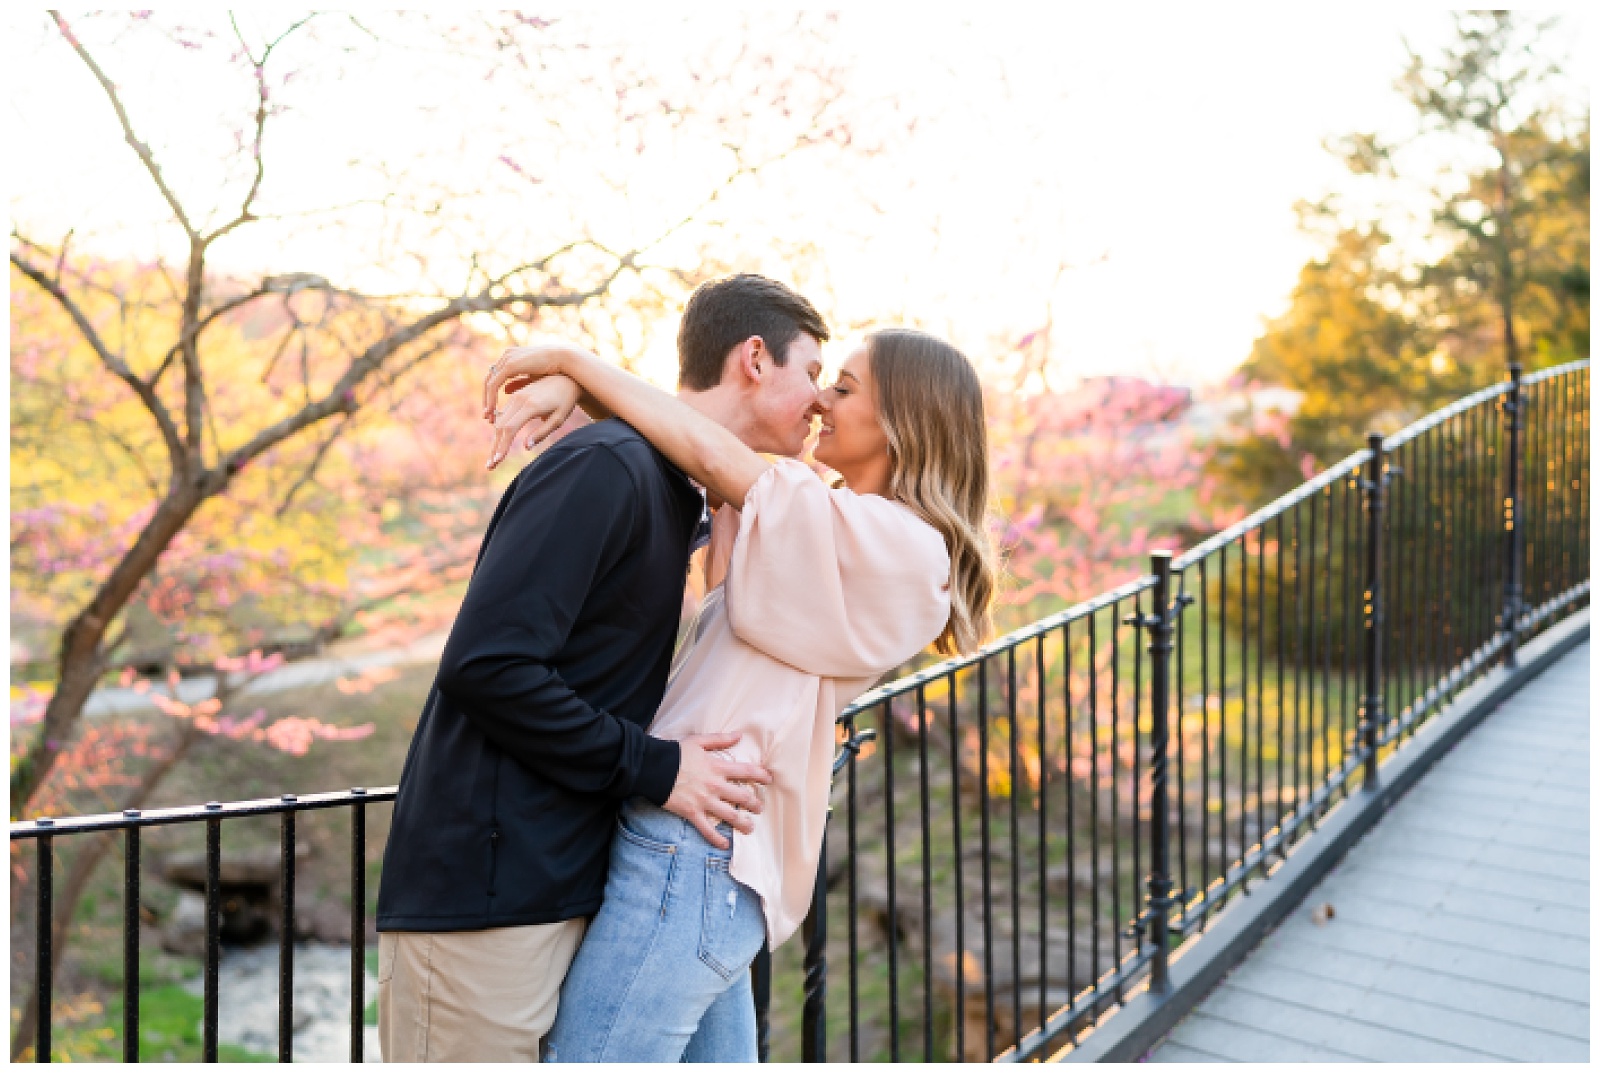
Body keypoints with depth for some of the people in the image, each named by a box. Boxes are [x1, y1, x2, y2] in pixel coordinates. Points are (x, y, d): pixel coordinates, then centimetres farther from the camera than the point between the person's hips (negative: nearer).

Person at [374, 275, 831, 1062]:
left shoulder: (671, 494, 15)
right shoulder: (605, 468, -16)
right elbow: (486, 664, -22)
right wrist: (652, 768, -16)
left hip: (562, 891, 9)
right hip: (482, 887, -9)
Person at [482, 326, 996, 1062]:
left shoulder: (892, 544, -10)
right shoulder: (835, 545, 18)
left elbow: (712, 456, -14)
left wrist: (571, 357, -3)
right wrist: (566, 387, -1)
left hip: (694, 854, -9)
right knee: (720, 1054, 18)